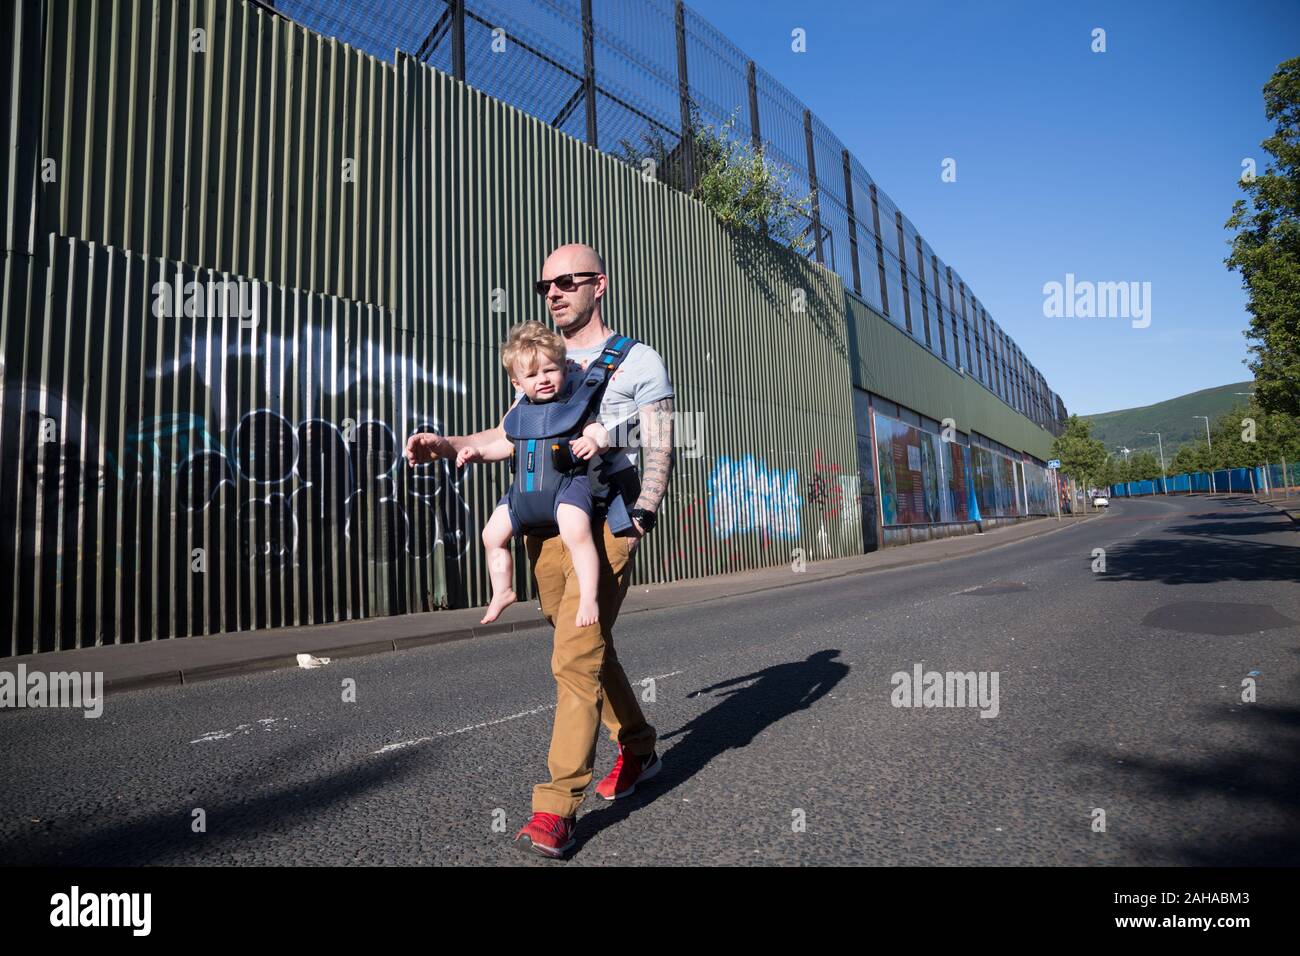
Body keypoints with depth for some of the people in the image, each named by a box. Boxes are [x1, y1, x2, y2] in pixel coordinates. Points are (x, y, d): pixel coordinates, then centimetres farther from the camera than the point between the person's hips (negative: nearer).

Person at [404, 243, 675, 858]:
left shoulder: (639, 362, 4)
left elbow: (660, 449, -1)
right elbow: (507, 434, 15)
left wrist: (643, 512, -16)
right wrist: (447, 445, -2)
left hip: (604, 522, -6)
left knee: (576, 657, -12)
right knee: (588, 648, 14)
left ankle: (558, 807, -2)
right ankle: (638, 750, 33)